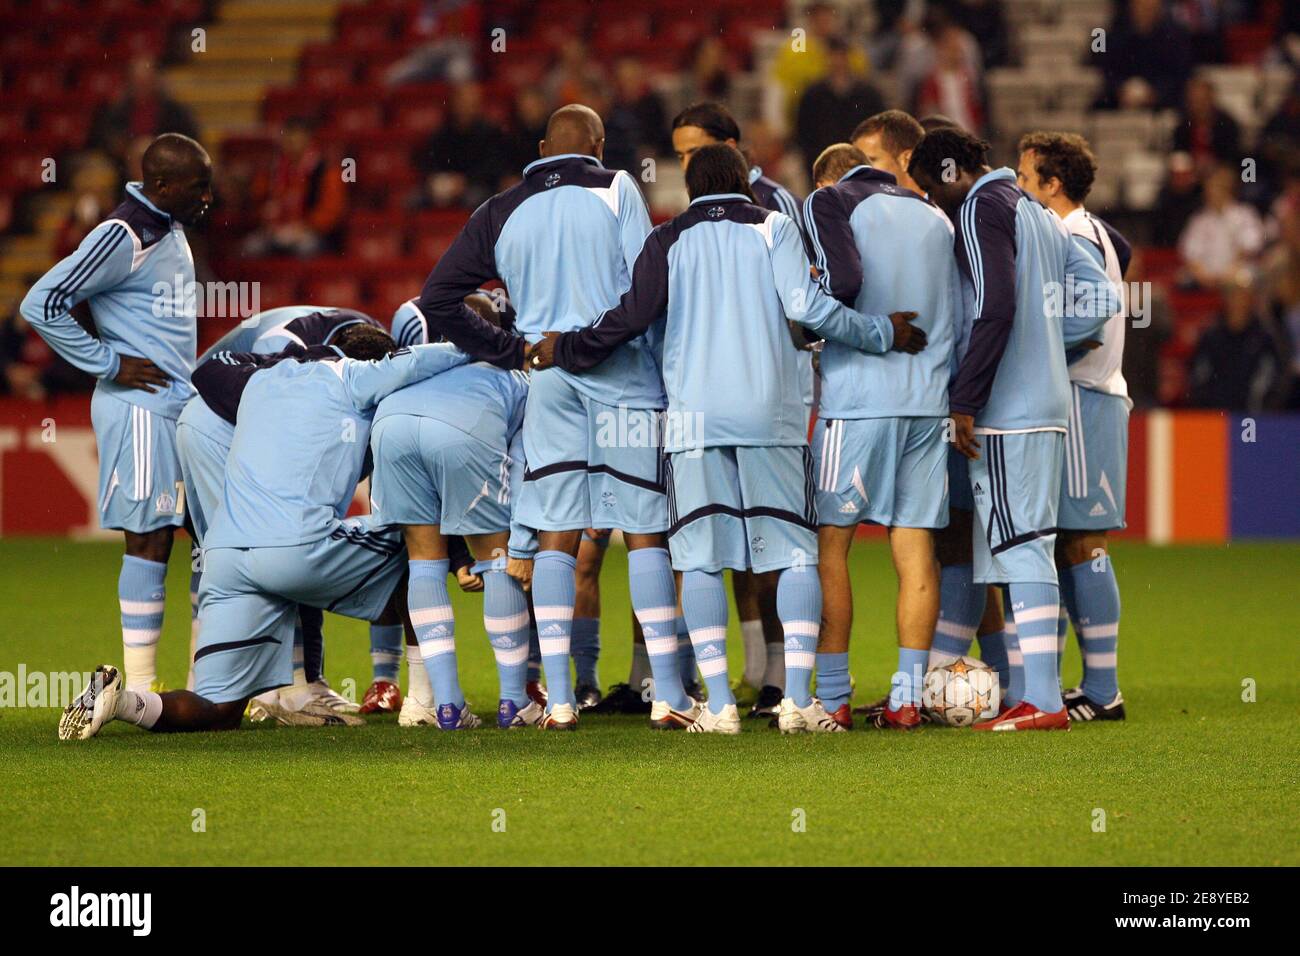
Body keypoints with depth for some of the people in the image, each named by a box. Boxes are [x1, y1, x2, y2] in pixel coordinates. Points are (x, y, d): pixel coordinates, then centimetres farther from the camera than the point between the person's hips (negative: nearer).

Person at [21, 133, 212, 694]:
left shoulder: (171, 231, 15)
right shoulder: (124, 236, -14)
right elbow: (41, 304, -17)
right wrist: (110, 364, -14)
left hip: (182, 405, 9)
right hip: (140, 407, -9)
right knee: (149, 539, -8)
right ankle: (140, 687, -6)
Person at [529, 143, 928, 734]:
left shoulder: (669, 241, 10)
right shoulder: (773, 228, 7)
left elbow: (632, 317, 2)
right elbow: (805, 305, -6)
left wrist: (565, 351, 16)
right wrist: (882, 334, 5)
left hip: (694, 415, 1)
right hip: (770, 413, -1)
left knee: (701, 557, 3)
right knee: (796, 552, 5)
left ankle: (718, 704, -5)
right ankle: (798, 697, -6)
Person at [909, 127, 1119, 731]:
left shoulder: (981, 210, -7)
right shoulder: (1038, 215, 20)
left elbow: (995, 307, -19)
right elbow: (1100, 295, 20)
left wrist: (964, 400, -17)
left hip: (1005, 410, -9)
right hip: (1047, 404, 9)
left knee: (1019, 547, -10)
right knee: (1025, 549, 12)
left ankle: (1042, 701, -13)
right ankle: (1025, 691, 13)